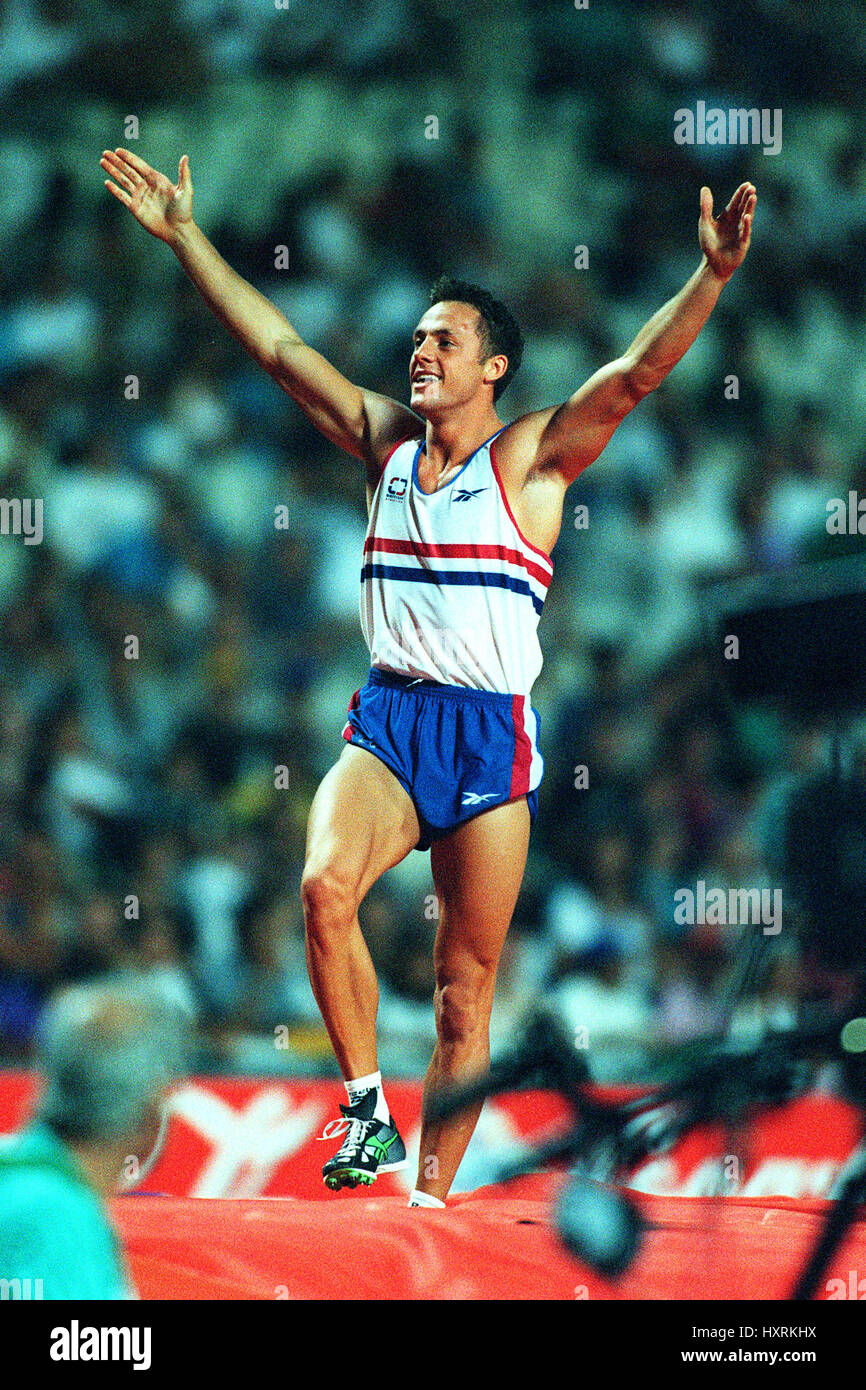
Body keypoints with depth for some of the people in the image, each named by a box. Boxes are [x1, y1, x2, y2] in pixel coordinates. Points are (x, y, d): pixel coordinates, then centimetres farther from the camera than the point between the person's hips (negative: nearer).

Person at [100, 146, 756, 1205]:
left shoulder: (531, 459, 1)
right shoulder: (385, 441, 12)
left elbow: (638, 370, -11)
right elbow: (277, 346, 15)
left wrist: (713, 274, -24)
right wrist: (183, 238, 14)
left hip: (491, 731, -2)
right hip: (386, 719, 2)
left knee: (465, 994, 1)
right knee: (325, 887, -27)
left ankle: (432, 1195, 10)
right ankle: (367, 1105, -14)